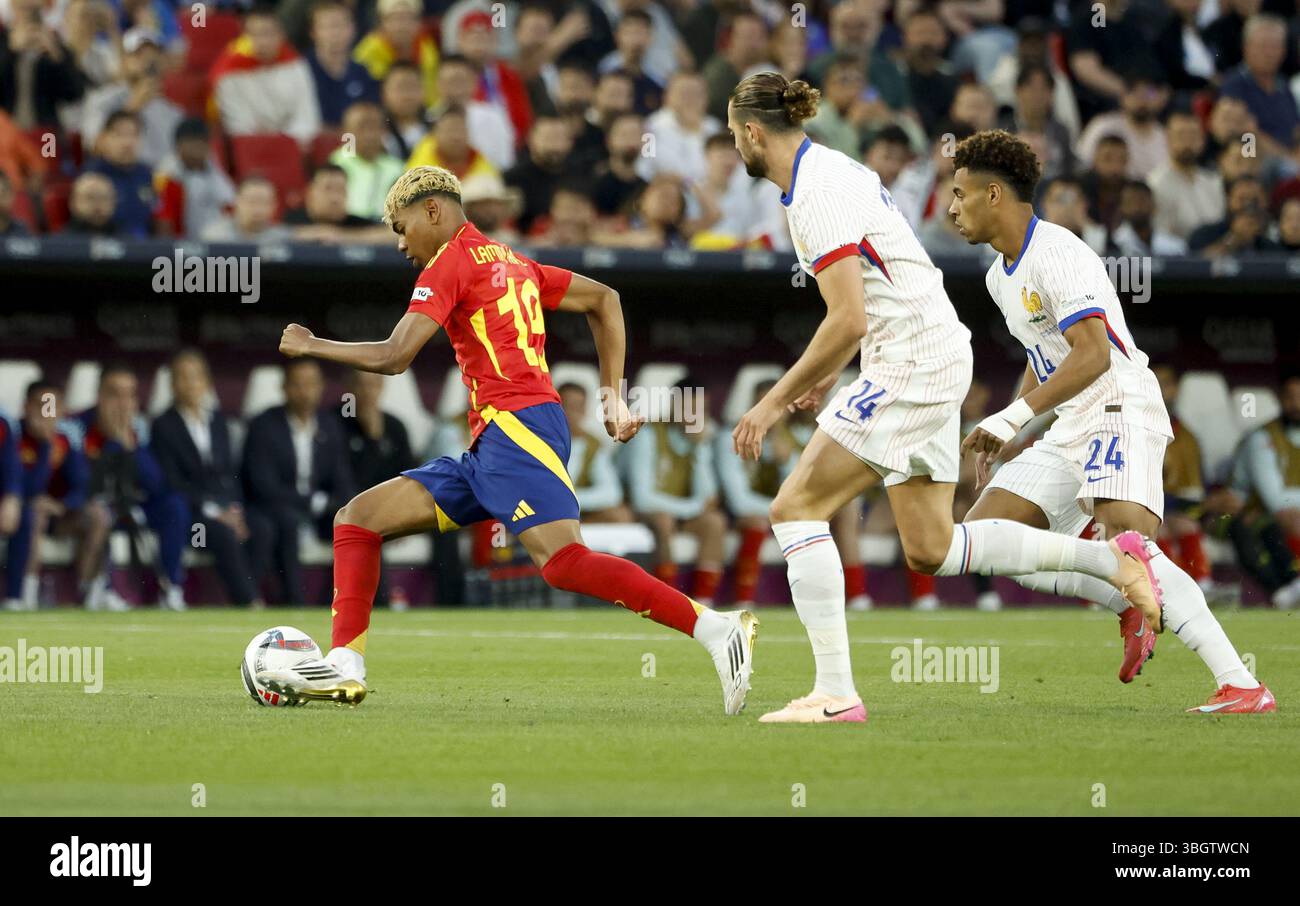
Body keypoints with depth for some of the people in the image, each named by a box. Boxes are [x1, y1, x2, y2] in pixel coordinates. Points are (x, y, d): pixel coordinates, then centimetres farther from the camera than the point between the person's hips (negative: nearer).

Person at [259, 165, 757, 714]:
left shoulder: (450, 263, -2)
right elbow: (604, 299, 27)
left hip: (516, 425, -10)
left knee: (563, 561, -26)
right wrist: (613, 397, 24)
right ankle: (345, 668, 2)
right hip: (489, 446, 10)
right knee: (357, 519, 9)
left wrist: (310, 346, 5)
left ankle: (719, 632, -30)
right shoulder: (511, 263, 24)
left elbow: (393, 357, -10)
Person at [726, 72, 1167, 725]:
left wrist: (775, 403, -17)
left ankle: (835, 694, -10)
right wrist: (825, 375, 25)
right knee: (929, 551, 11)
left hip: (912, 365, -10)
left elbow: (848, 321, -24)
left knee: (796, 507, -8)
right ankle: (1111, 558, 13)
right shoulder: (828, 170, 15)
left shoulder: (817, 196, -17)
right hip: (935, 359, 10)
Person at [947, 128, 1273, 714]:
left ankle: (1242, 686, -32)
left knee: (1126, 545, -29)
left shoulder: (1057, 256, -15)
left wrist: (1014, 418, -27)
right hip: (1070, 432, 10)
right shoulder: (1002, 275, 16)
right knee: (981, 533, 1)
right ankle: (1133, 604, 1)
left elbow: (1093, 356, -25)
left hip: (1120, 413, -10)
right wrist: (1004, 433, 21)